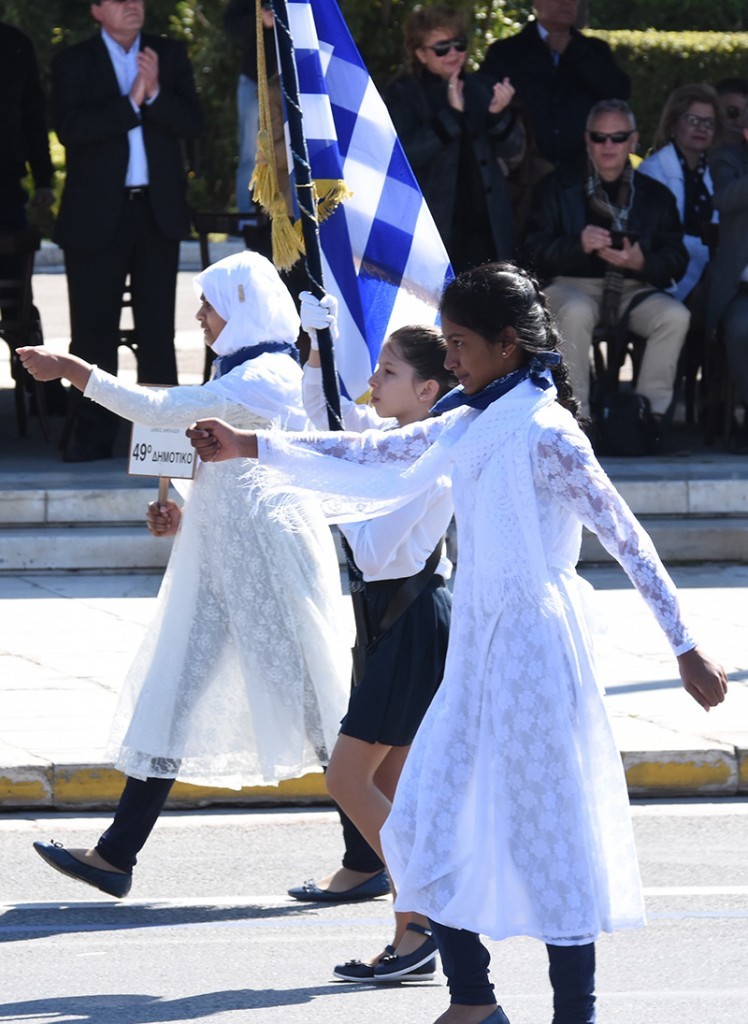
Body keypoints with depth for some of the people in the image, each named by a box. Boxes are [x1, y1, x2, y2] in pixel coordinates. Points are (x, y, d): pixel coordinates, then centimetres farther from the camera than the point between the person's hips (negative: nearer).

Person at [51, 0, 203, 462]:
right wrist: (130, 103, -19)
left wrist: (155, 93, -18)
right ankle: (94, 435, 5)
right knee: (94, 329, 0)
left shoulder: (170, 55, 8)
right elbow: (70, 128, -14)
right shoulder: (74, 63, 1)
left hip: (159, 212, 2)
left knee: (158, 328, 4)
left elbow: (193, 123, -2)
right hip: (97, 216, -2)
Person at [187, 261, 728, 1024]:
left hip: (533, 648, -9)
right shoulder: (470, 426, 10)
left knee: (548, 835, -2)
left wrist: (685, 647, -15)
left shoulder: (543, 433, -15)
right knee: (425, 824, 9)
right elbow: (372, 456, 21)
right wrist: (252, 447, 18)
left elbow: (627, 539, -15)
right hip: (478, 649, 9)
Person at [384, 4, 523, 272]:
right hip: (435, 227, -4)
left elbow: (510, 148, 9)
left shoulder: (478, 88, 13)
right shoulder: (403, 94, 1)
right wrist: (451, 113, -19)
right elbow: (407, 153, -13)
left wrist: (500, 114, -12)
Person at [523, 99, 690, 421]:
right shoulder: (557, 188, 9)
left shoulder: (656, 195, 14)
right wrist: (579, 245, -20)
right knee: (576, 312, -37)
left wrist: (642, 264, -17)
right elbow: (535, 252, 0)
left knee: (675, 316, -28)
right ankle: (577, 416, -30)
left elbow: (676, 261, 6)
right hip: (572, 285, -2)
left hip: (633, 286, 2)